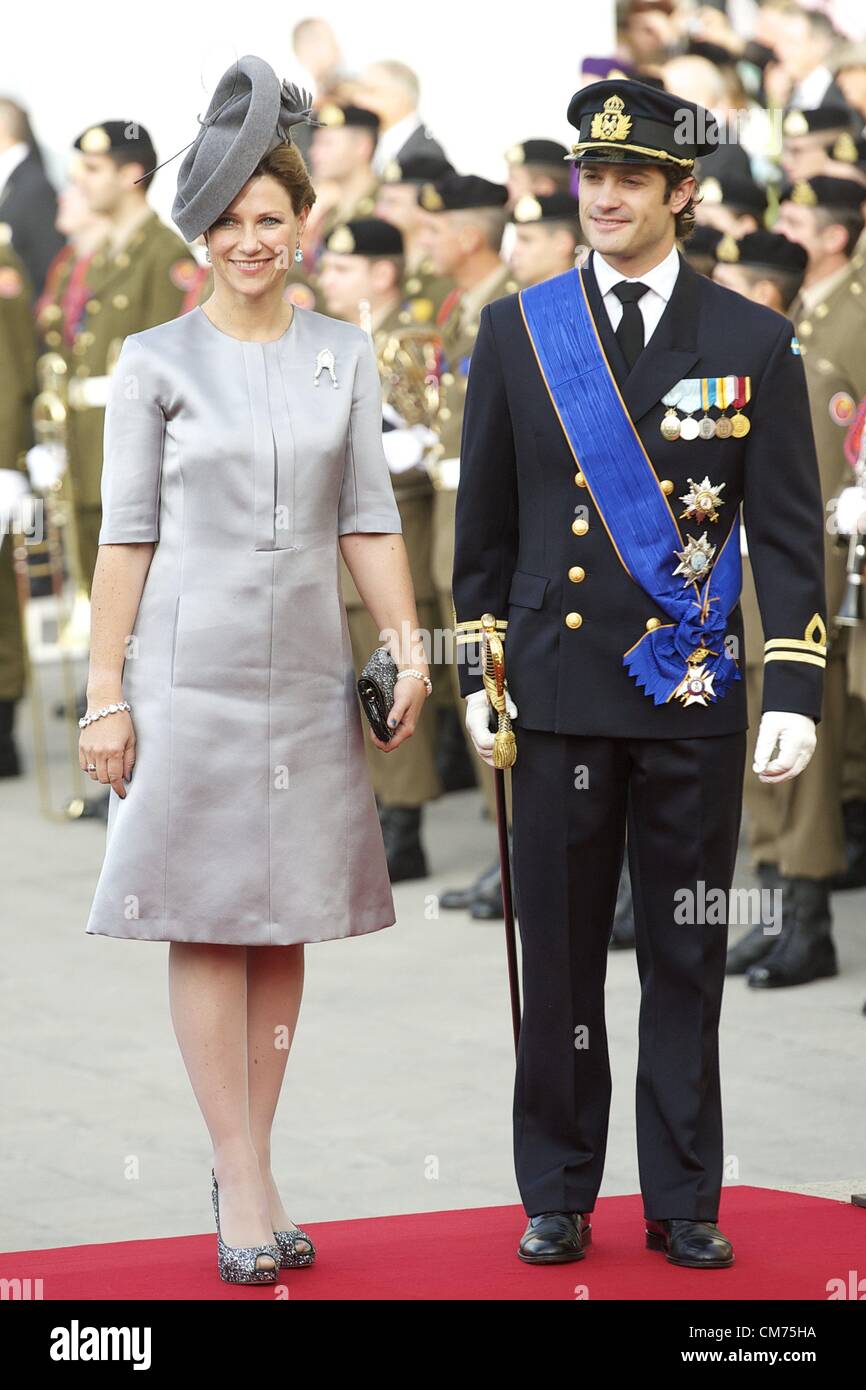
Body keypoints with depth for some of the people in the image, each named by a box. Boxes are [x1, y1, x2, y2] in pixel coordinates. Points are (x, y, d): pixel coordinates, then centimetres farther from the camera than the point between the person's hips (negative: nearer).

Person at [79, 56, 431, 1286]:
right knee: (206, 922, -3)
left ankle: (248, 1171, 11)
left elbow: (369, 521, 8)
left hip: (307, 670, 3)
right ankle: (246, 1187, -2)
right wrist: (105, 697, -5)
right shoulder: (155, 362, 0)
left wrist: (411, 649, -2)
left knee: (286, 923, 4)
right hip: (190, 667, -3)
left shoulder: (344, 356, 8)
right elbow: (126, 536, -1)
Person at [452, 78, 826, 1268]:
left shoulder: (754, 343, 2)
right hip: (559, 691, 1)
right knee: (559, 955, 5)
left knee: (686, 958, 5)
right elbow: (485, 519, 10)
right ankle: (558, 1199, 16)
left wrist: (797, 698, -7)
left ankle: (684, 1203, 14)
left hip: (696, 700, -1)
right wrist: (478, 674, 6)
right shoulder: (517, 331, 6)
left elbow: (791, 533, 0)